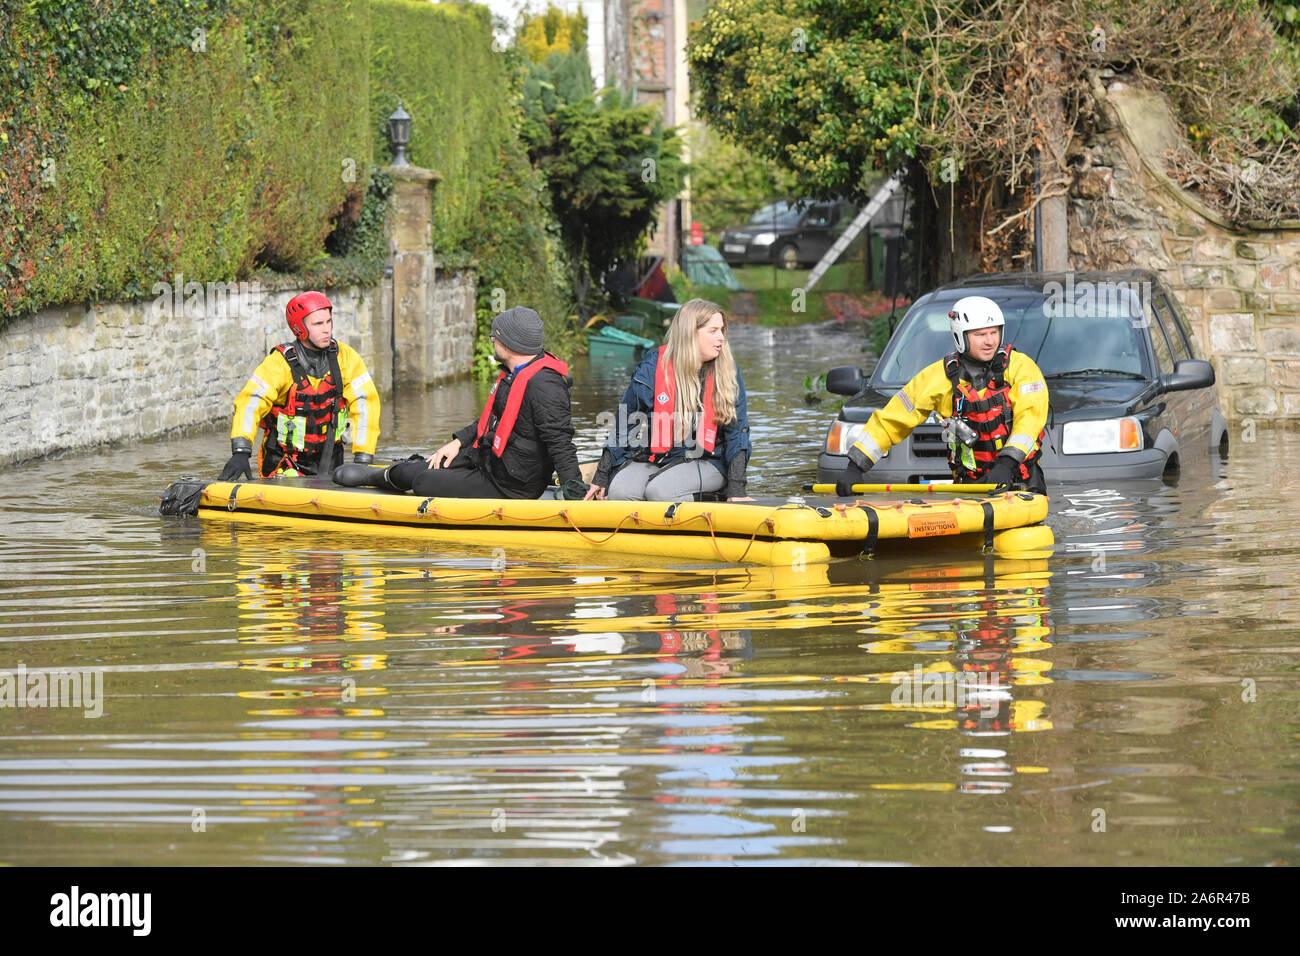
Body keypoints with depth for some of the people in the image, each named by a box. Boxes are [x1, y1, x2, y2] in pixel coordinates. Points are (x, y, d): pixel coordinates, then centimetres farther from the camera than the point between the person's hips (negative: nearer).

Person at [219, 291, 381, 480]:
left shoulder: (345, 357, -5)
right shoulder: (279, 363, -16)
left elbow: (365, 404, -6)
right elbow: (249, 404, -24)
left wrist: (363, 460, -14)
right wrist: (240, 453, -39)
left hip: (329, 461, 4)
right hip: (284, 462, -4)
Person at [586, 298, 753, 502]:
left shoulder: (728, 373, -1)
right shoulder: (652, 368, -4)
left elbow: (737, 433, 1)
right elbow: (625, 426, 4)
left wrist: (736, 491, -8)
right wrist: (601, 477, 4)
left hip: (705, 463, -1)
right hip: (650, 459, 1)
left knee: (659, 490, -32)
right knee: (619, 491, -29)